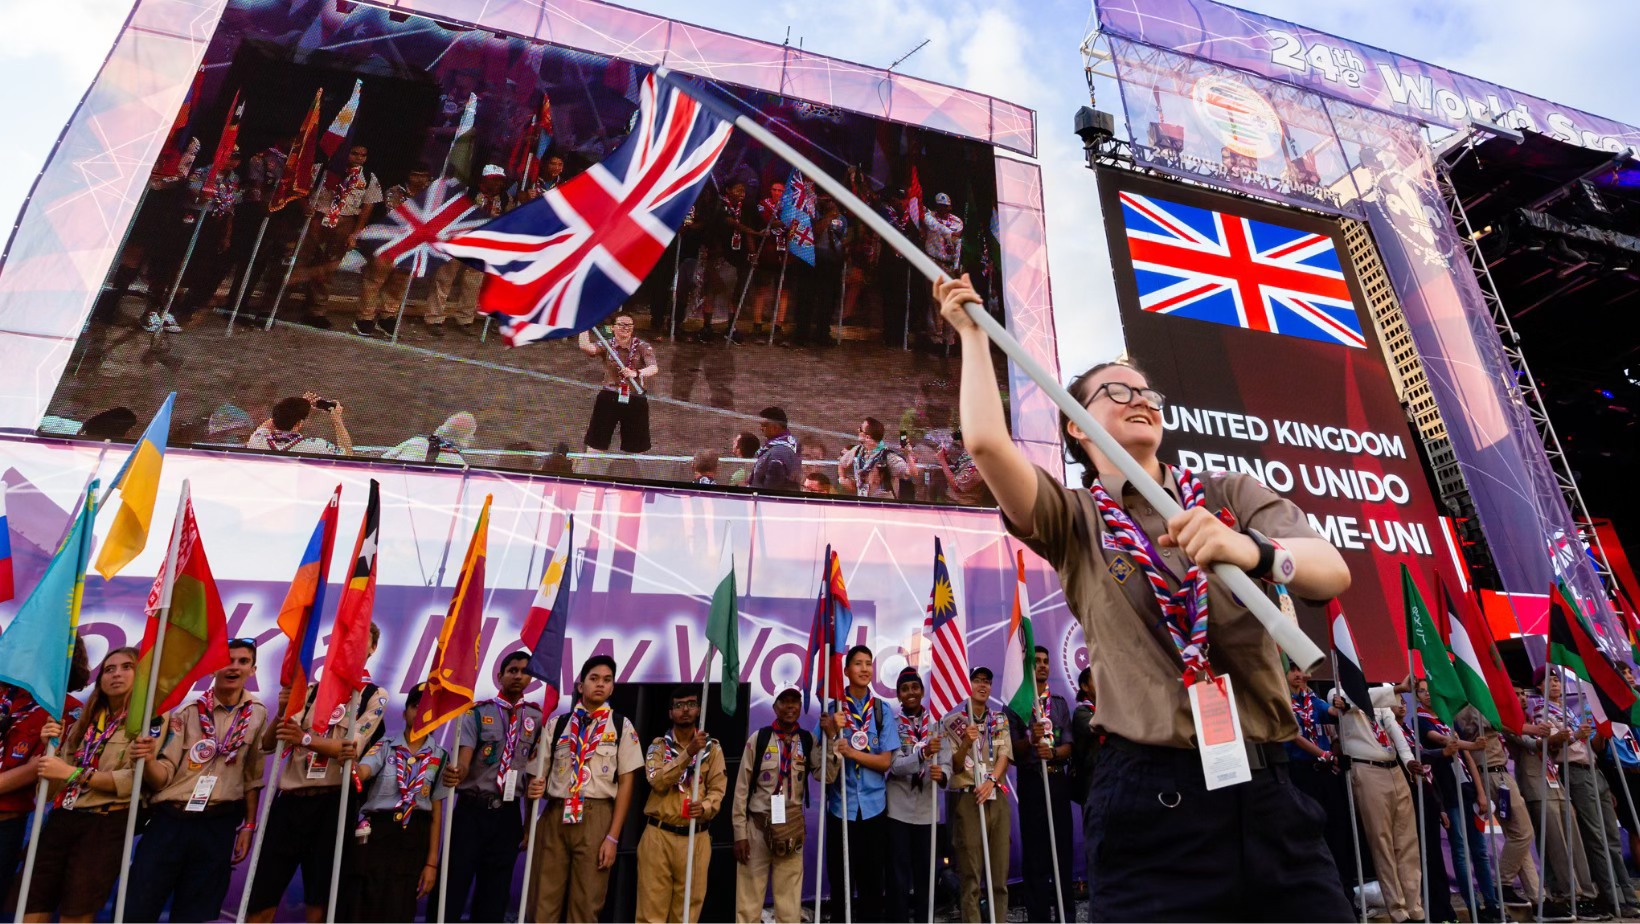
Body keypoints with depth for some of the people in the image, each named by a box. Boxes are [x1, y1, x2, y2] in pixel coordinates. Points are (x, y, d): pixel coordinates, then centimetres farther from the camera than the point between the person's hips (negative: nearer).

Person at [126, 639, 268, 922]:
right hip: (170, 821, -1)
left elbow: (252, 776, 8)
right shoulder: (188, 712, -3)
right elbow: (165, 773, -7)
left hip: (219, 827, 1)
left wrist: (249, 825, 6)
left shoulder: (257, 715, 3)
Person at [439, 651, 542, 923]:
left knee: (495, 890, 11)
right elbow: (463, 760, -14)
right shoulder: (478, 712, -2)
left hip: (508, 813, 2)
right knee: (453, 884, 1)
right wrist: (454, 773, -37)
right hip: (472, 810, -2)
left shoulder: (536, 717, 4)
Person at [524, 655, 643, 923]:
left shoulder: (621, 727, 3)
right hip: (555, 817, 2)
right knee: (544, 902, 7)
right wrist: (534, 788, -13)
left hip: (596, 819, -2)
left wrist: (613, 837, -6)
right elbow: (539, 772, 11)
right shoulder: (558, 724, 8)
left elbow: (626, 783, 0)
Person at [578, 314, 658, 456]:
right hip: (608, 399, 0)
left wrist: (636, 373, -40)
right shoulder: (606, 346, 1)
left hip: (635, 401, 0)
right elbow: (585, 346, -19)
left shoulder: (642, 347, -4)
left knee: (635, 449, 11)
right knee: (596, 446, 4)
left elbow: (654, 368, -22)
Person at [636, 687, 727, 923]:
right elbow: (657, 780, -14)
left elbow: (718, 788, -1)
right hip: (659, 835, -1)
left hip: (696, 837, 1)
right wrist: (688, 752, -24)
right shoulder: (658, 745, 5)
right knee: (652, 904, 1)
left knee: (689, 903, 7)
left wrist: (705, 807, -22)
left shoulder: (713, 747, 6)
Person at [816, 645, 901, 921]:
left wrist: (852, 752, -18)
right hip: (841, 804, -1)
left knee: (873, 878, 12)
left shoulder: (882, 709, -1)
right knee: (839, 877, 9)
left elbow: (885, 762, -4)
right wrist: (832, 732, -22)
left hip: (874, 805, 1)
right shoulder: (832, 708, -4)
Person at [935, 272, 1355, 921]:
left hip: (1269, 792, 3)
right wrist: (972, 332, 0)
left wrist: (1252, 551, -29)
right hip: (1151, 798, -2)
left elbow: (1333, 572, -7)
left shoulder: (1231, 494, 10)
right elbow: (986, 441, -12)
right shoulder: (1076, 523, 4)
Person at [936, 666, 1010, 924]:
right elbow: (954, 766, -1)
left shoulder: (1000, 720, 12)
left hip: (997, 797, 3)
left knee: (999, 867, 5)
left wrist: (991, 781, -14)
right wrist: (966, 743, -19)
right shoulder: (952, 721, 1)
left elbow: (1005, 757, 3)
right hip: (967, 798, -3)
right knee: (971, 872, -3)